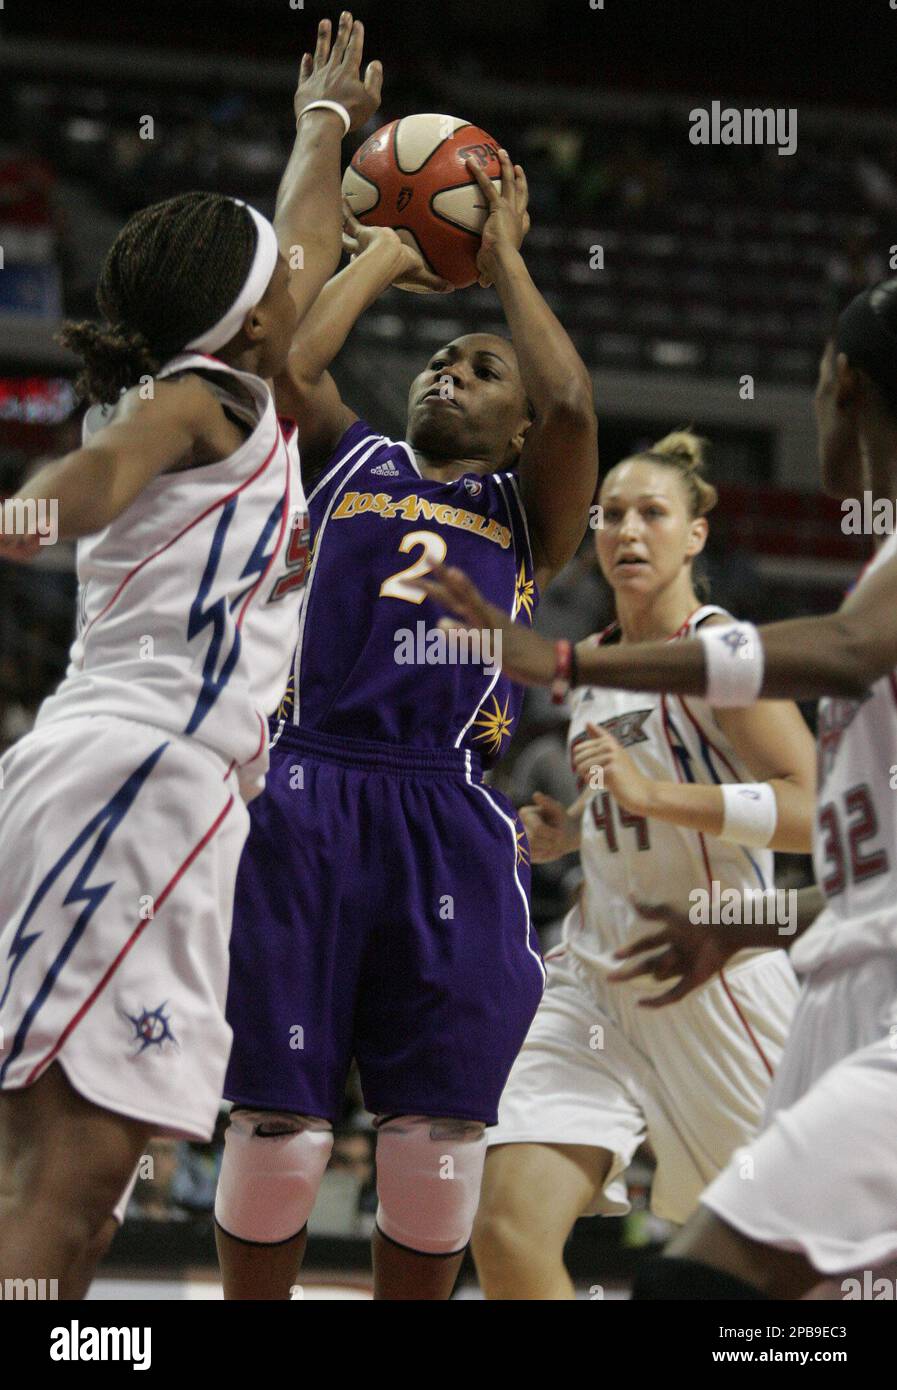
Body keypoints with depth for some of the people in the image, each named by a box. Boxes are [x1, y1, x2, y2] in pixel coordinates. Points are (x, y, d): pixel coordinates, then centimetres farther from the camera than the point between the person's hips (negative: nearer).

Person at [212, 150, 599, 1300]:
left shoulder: (529, 510, 18)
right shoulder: (350, 462, 21)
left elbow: (572, 404, -1)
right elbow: (279, 364, 3)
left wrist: (504, 256, 10)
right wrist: (384, 259, 16)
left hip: (453, 821, 0)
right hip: (311, 798, 0)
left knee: (437, 1139, -1)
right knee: (277, 1123, -4)